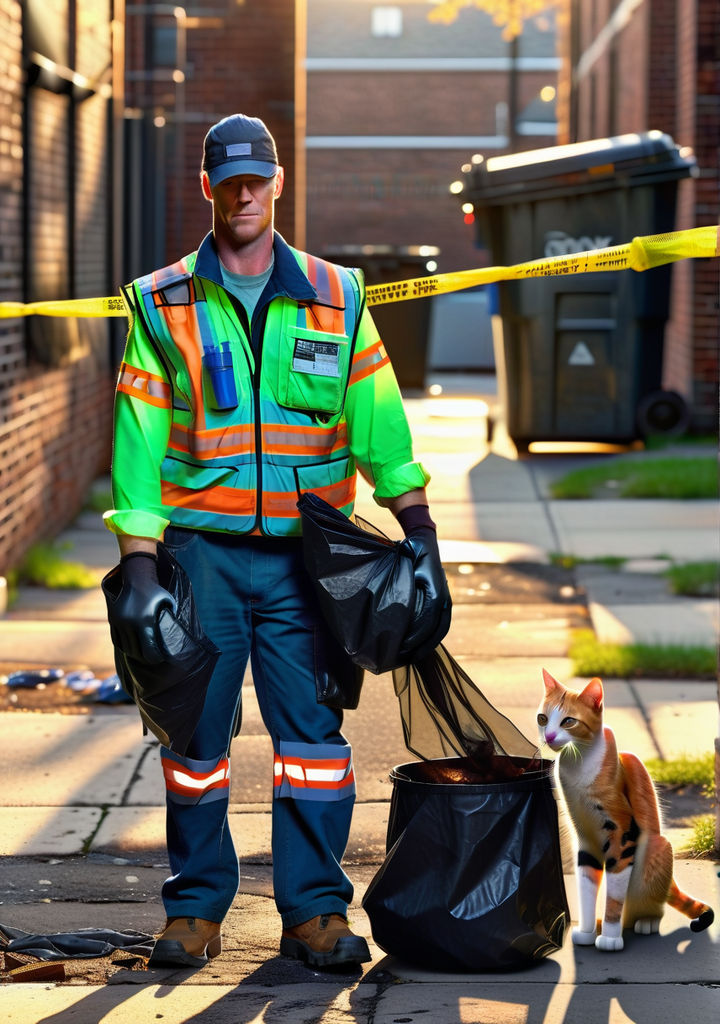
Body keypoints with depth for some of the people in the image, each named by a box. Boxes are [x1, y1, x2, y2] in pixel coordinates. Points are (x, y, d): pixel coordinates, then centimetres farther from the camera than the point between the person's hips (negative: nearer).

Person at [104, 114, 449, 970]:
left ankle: (314, 910, 6)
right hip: (201, 551, 0)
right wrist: (138, 564, -5)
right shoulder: (162, 307, 5)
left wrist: (420, 536, 1)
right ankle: (196, 908, 16)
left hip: (304, 553, 1)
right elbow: (138, 443, 2)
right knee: (197, 733, 4)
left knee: (313, 730, -2)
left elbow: (379, 426, 8)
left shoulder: (336, 300, 8)